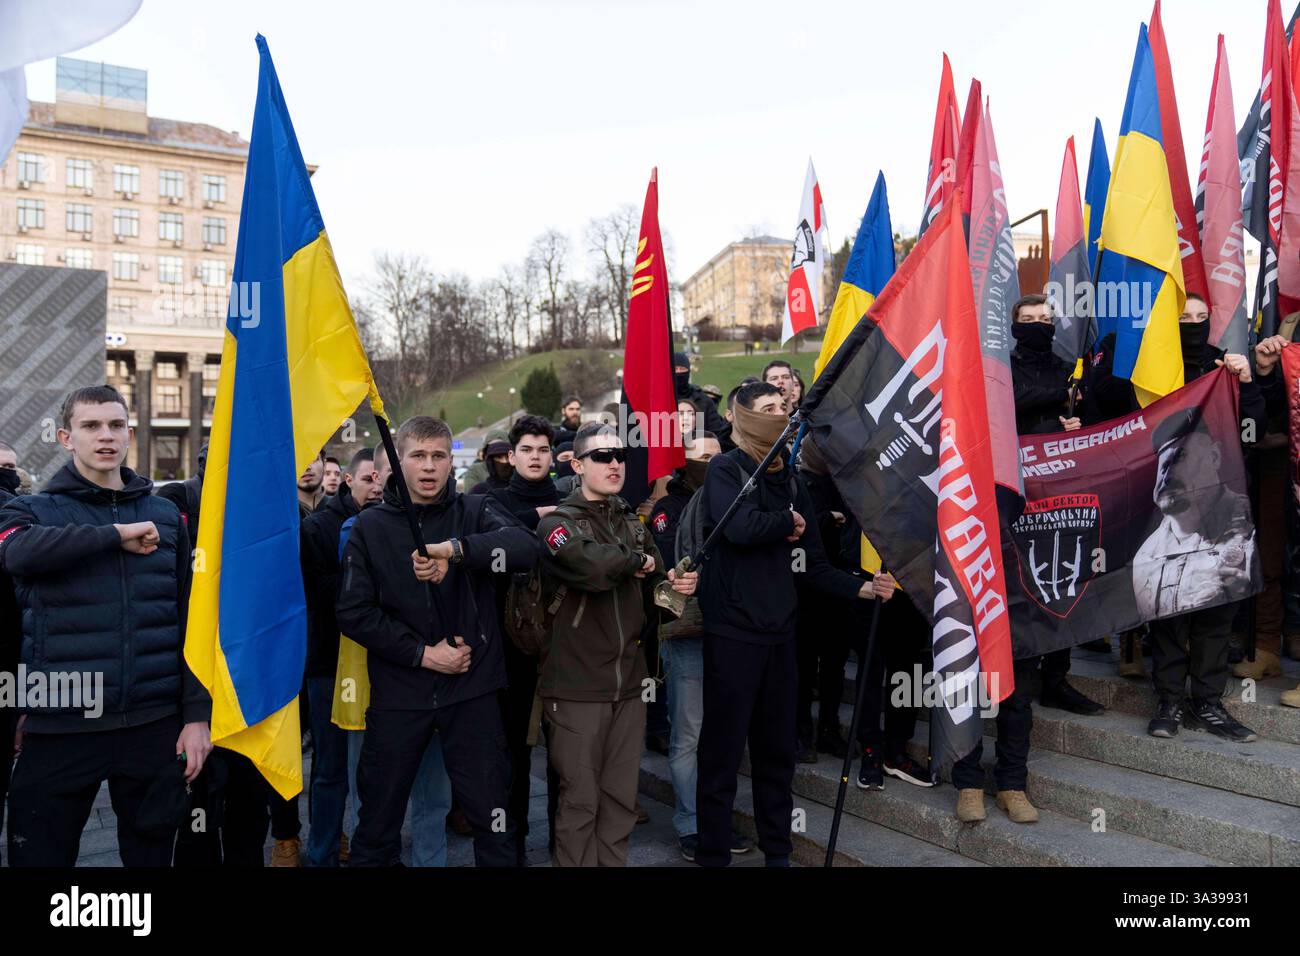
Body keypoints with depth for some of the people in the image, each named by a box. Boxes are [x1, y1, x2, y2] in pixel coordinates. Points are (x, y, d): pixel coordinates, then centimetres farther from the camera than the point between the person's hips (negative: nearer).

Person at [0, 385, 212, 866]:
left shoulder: (164, 514, 7)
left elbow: (190, 620, 5)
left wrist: (197, 714, 0)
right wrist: (116, 533, -17)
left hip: (154, 723, 2)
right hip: (59, 725, -1)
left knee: (151, 853, 14)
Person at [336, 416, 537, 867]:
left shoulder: (475, 511, 0)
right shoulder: (371, 526, 2)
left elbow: (525, 546, -21)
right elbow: (353, 612, -5)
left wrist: (454, 549, -35)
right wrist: (422, 653, -12)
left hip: (472, 688, -1)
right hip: (398, 692, 1)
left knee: (490, 814, 9)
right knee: (379, 816, 16)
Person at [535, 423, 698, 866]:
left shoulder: (633, 526, 13)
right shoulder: (557, 523, -6)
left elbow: (651, 597, 19)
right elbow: (594, 566, -28)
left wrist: (674, 586, -3)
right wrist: (638, 561, -11)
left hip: (628, 684, 6)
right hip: (576, 687, -5)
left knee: (621, 799, 12)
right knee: (581, 800, 3)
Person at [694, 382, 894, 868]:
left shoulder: (791, 481, 13)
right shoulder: (724, 469, -6)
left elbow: (812, 564, 13)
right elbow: (741, 527, -25)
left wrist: (861, 587, -1)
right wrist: (790, 521, -8)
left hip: (779, 631, 6)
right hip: (732, 631, -6)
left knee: (778, 749, 14)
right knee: (723, 750, 2)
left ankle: (777, 850, 29)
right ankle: (713, 853, 17)